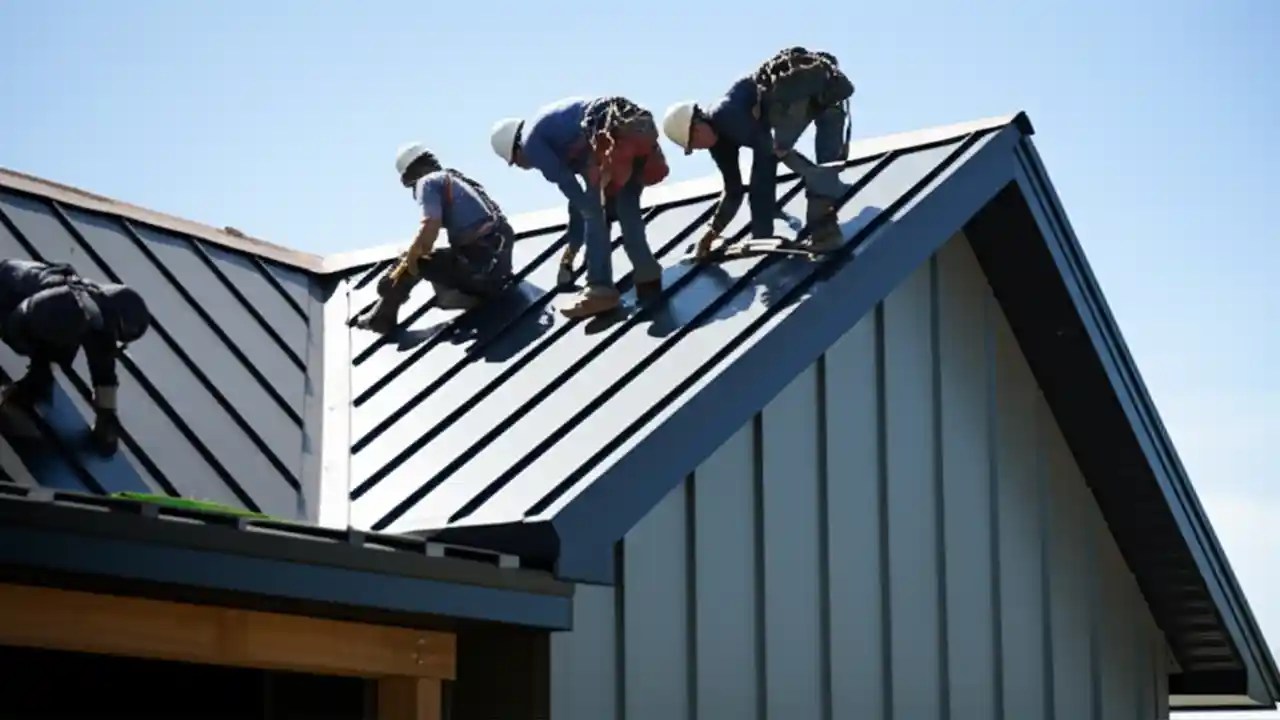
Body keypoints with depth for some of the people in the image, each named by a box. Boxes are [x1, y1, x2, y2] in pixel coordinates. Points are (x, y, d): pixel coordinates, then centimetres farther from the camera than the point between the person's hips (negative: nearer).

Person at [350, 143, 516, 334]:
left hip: (478, 262, -8)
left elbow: (429, 228, -15)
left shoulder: (428, 181, 0)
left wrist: (407, 263, -1)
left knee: (412, 263, 7)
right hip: (501, 261, 8)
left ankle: (380, 318, 16)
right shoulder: (457, 180, 25)